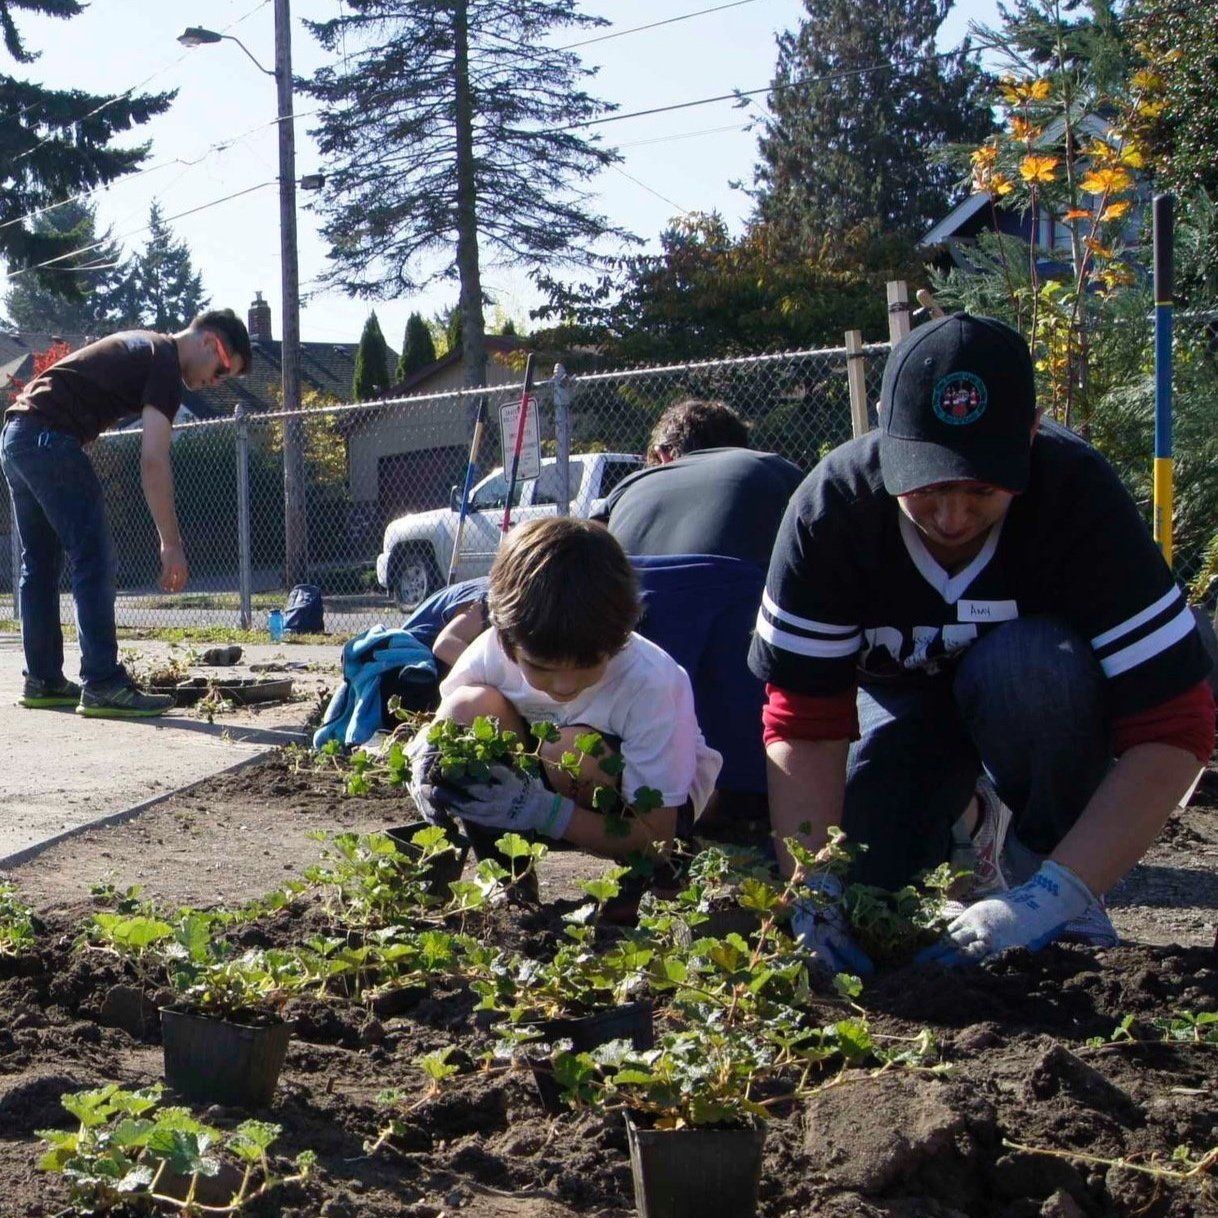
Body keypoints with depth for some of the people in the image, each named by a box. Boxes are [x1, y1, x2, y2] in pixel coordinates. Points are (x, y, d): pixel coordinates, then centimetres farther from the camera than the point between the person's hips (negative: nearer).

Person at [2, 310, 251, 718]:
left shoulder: (142, 347, 23)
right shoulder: (166, 364, -7)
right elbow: (153, 461, -15)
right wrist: (172, 545, -13)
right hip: (49, 439, -10)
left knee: (39, 563, 14)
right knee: (93, 560, -9)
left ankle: (43, 680, 19)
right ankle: (103, 685, -11)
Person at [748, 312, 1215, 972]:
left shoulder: (1078, 492, -34)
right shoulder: (830, 507, -29)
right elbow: (804, 723, -25)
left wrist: (1054, 895, -43)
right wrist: (812, 890, -38)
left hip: (1046, 702, -2)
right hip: (904, 700, 2)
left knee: (1025, 666, -36)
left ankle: (1055, 884, -13)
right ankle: (967, 815, 13)